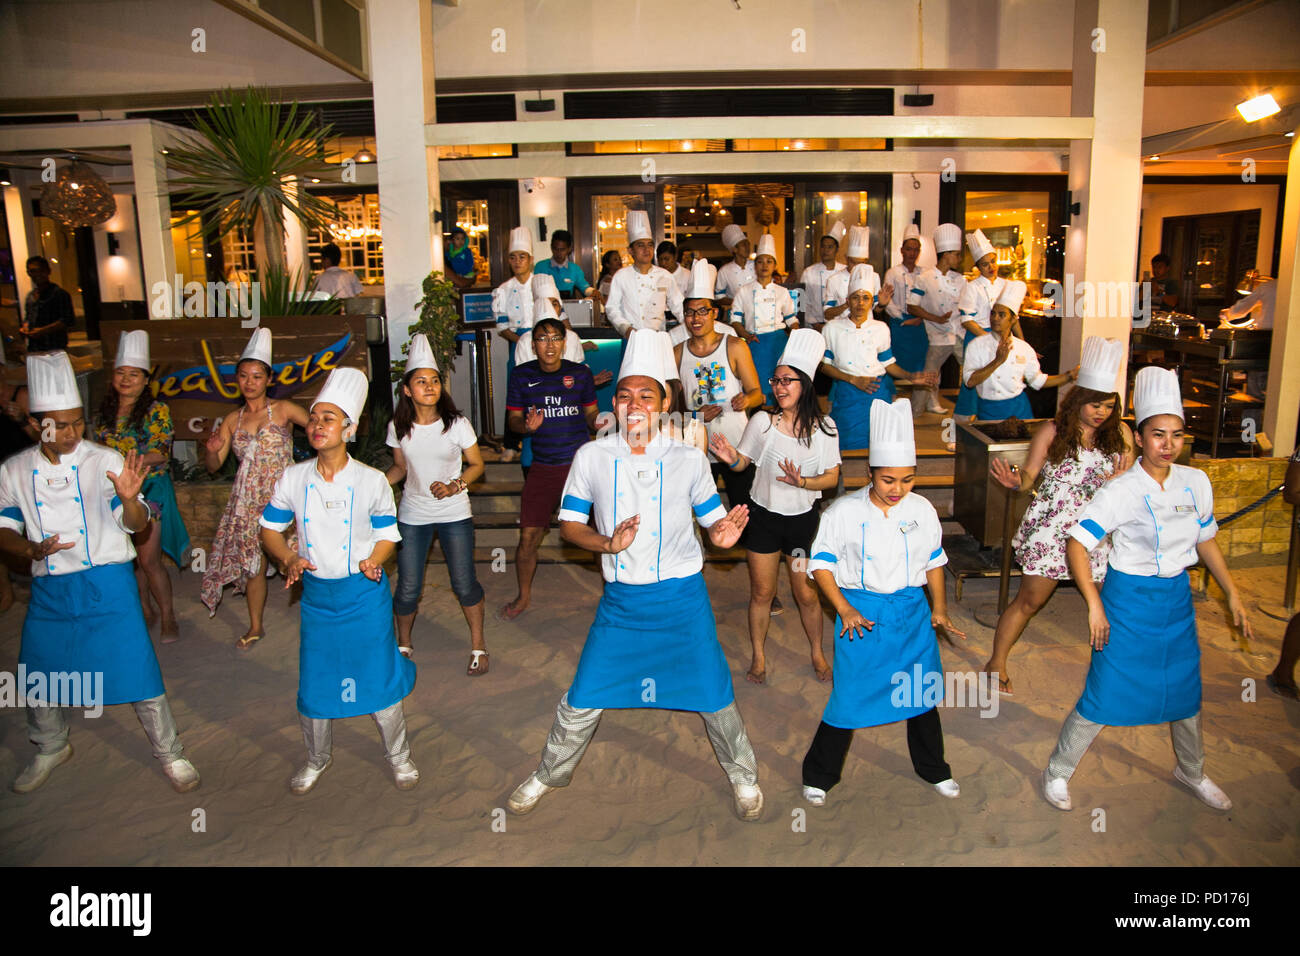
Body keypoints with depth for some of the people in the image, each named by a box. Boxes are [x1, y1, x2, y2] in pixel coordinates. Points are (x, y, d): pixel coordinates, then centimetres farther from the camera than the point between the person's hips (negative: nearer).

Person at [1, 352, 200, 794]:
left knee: (137, 670, -3)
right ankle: (51, 748, 43)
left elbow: (136, 524, -10)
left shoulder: (106, 461, -7)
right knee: (39, 674, 16)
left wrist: (129, 499, -33)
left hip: (107, 586, -3)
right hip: (49, 590, 3)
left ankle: (170, 753, 14)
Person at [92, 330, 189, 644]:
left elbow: (161, 454, -13)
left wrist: (119, 460, -23)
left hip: (149, 490, -5)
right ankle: (145, 611, 23)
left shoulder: (156, 411, -6)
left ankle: (167, 618, 5)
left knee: (149, 559, -8)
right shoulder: (105, 412, 9)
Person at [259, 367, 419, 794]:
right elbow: (270, 528, 7)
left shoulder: (372, 481, -8)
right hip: (317, 594, 3)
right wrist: (288, 559, -11)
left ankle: (398, 754, 30)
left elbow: (388, 534, 1)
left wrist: (373, 561, -19)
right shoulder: (293, 478, -3)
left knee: (380, 676, 5)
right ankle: (318, 758, 39)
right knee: (313, 679, 12)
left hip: (365, 594, -2)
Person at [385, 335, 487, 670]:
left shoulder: (457, 424, -11)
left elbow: (477, 464, -2)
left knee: (464, 583, 1)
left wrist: (454, 486, -19)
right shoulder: (398, 427, -4)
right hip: (413, 516, 2)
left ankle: (478, 645, 21)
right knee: (408, 588, 4)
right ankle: (403, 645, 30)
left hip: (454, 514, -2)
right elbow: (400, 468, 10)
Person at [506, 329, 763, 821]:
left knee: (713, 695, 8)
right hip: (620, 599, 1)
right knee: (582, 698, 8)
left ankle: (743, 775, 36)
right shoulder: (592, 457, -4)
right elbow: (569, 525, -1)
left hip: (682, 598, -1)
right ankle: (550, 774, 35)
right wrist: (608, 543, -20)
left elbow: (714, 518, 1)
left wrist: (723, 534, -23)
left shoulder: (689, 459, -5)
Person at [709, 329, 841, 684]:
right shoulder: (762, 421, -10)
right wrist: (732, 458, -24)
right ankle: (758, 656, 31)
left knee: (806, 594, 9)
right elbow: (744, 462, 0)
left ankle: (818, 654, 33)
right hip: (763, 517, 0)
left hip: (803, 519, 0)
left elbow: (832, 477, -5)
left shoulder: (823, 427, -8)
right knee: (762, 592, 11)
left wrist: (802, 482, -23)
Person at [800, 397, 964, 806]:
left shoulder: (922, 510, 0)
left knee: (922, 690, 15)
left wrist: (939, 609, 6)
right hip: (862, 612, -4)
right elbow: (821, 562, -8)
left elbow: (934, 560, 12)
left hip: (912, 611, 4)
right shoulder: (844, 511, -11)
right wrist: (844, 609, -16)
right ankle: (819, 775, 19)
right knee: (850, 693, 0)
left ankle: (933, 769, 38)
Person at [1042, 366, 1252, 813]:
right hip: (1129, 599, -5)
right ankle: (1058, 772, 19)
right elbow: (1077, 544, -20)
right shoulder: (1120, 491, -18)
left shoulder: (1196, 483, -1)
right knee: (1104, 695, -1)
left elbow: (1206, 541, 12)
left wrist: (1233, 595, 12)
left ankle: (1192, 772, 45)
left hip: (1177, 598, 5)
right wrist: (1094, 604, -26)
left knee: (1186, 690, 19)